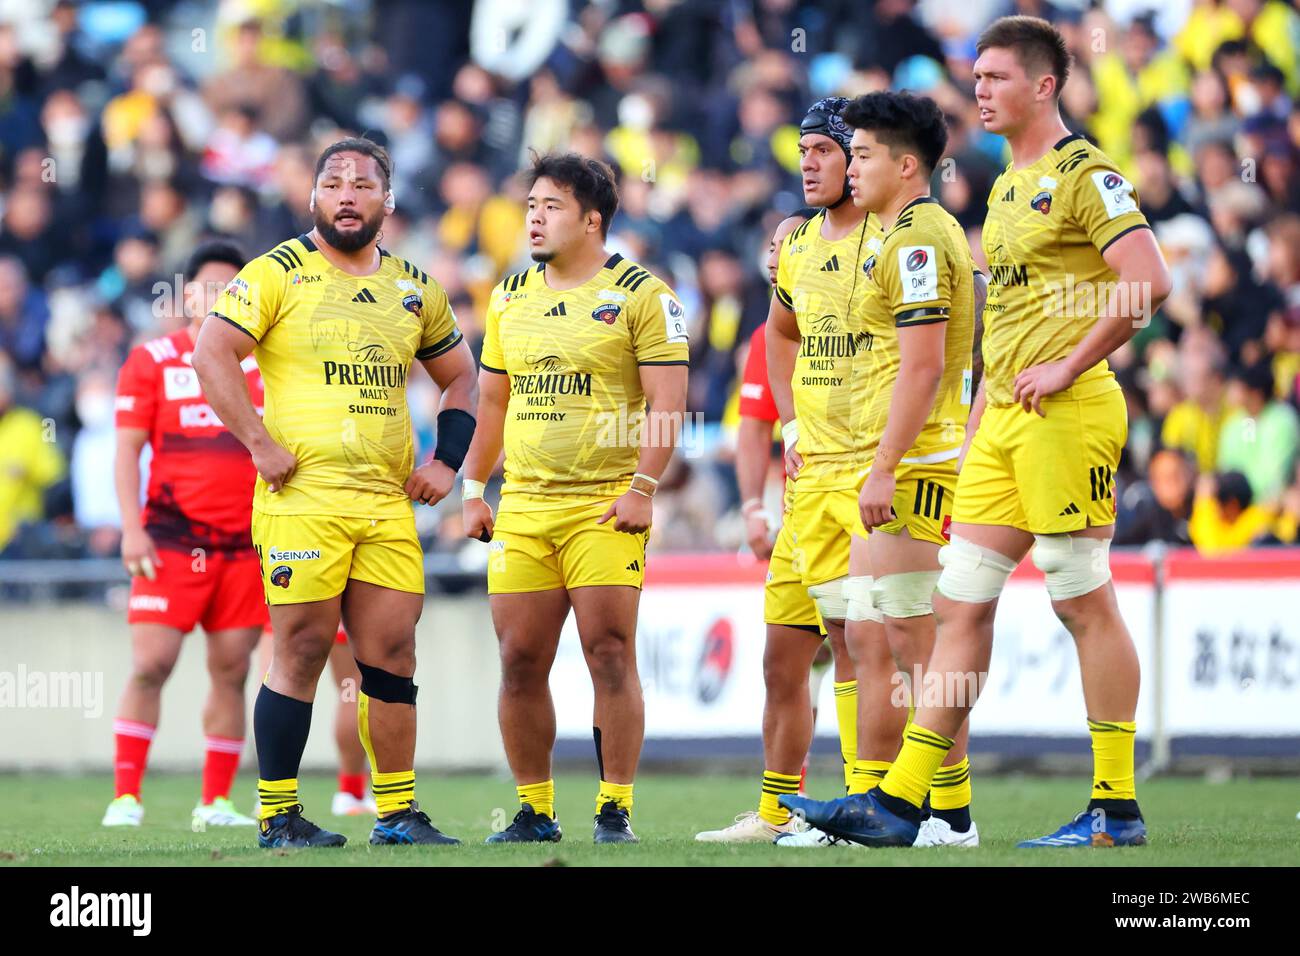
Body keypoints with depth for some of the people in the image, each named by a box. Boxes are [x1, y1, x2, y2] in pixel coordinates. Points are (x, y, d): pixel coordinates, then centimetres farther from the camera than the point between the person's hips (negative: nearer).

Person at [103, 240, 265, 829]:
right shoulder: (151, 361, 3)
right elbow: (126, 451, 0)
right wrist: (132, 530, -10)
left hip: (245, 544, 3)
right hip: (172, 538, -3)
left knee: (231, 671, 1)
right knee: (150, 665, -11)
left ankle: (214, 803, 8)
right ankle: (125, 797, -6)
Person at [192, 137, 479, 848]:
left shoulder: (413, 289, 14)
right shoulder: (279, 273, -2)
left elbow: (460, 376, 26)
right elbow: (211, 352, -9)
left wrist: (447, 460, 12)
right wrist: (260, 445, -13)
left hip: (389, 506, 5)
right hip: (304, 495, -5)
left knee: (392, 653, 4)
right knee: (303, 646, -5)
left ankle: (397, 811, 12)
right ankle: (278, 816, 1)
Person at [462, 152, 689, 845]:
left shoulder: (640, 295, -2)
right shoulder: (510, 298, 15)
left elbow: (666, 401, -6)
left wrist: (643, 487, -14)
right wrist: (473, 489, 16)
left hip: (605, 507, -5)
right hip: (522, 505, 5)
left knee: (609, 654, -8)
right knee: (520, 661, 3)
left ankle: (615, 809, -2)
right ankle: (534, 809, 12)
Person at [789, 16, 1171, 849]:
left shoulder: (1084, 173, -8)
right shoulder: (1006, 187, 20)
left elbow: (1149, 280, -19)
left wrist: (1070, 366, -17)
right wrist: (977, 425, 21)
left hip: (1066, 413, -9)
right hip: (1006, 422, 9)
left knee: (1088, 605, -5)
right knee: (960, 603, 5)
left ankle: (1117, 809, 0)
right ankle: (900, 802, 4)